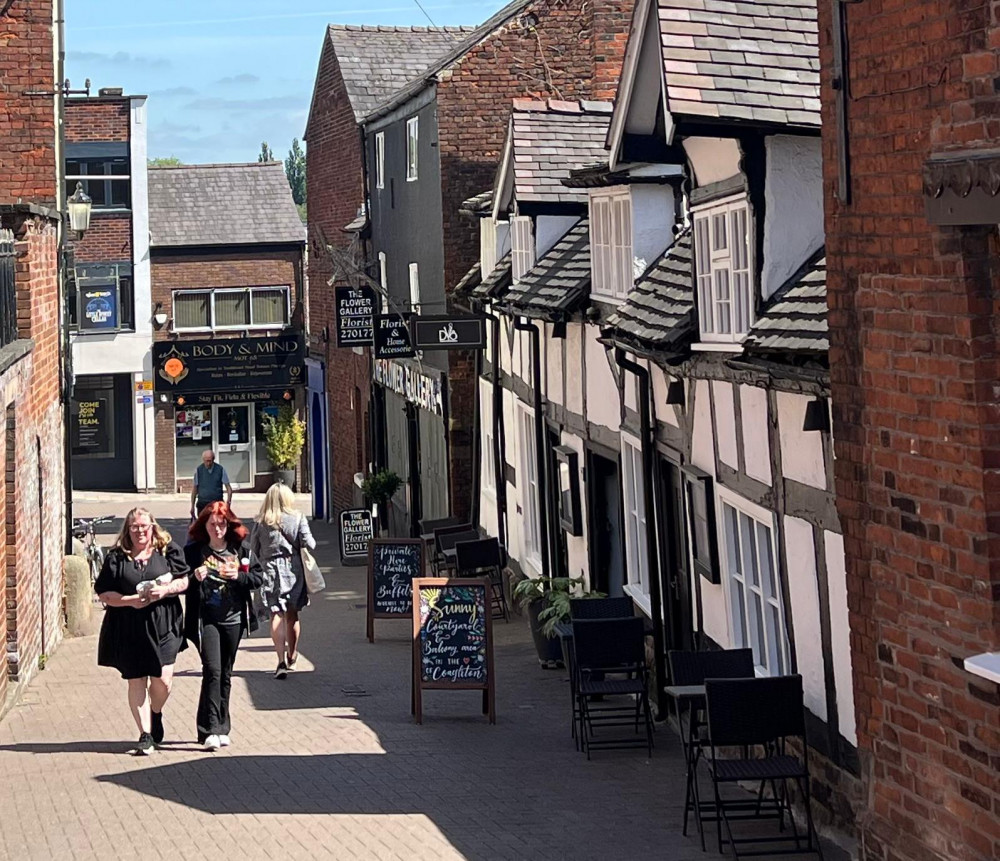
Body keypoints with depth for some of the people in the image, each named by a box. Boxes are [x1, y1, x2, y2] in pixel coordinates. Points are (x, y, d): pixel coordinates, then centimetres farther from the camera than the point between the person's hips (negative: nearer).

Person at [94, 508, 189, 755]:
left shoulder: (168, 551, 5)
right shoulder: (117, 558, 2)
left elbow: (184, 581, 7)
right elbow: (103, 594, 1)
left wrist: (165, 590, -12)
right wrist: (129, 600, -14)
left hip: (163, 626, 0)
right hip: (129, 630, 0)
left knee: (163, 680, -3)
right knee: (136, 681, 3)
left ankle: (156, 715, 30)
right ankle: (145, 735, 10)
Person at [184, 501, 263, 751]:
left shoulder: (241, 548, 4)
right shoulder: (193, 551, -3)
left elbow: (259, 577, 6)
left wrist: (239, 576, -11)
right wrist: (194, 578, -19)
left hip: (233, 619, 3)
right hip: (205, 620, -3)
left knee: (225, 674, 11)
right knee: (212, 671, -13)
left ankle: (221, 729, 19)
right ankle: (210, 730, -13)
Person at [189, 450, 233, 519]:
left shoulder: (220, 469, -2)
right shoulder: (199, 470, 0)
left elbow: (228, 487, -2)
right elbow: (194, 488, 6)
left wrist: (228, 501, -17)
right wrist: (192, 506, 5)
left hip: (217, 503, 0)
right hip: (202, 504, 0)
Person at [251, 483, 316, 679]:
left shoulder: (261, 522, -2)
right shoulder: (298, 518, -4)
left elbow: (253, 547, 2)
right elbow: (309, 543, -9)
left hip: (270, 569, -1)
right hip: (293, 569, 1)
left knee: (276, 615, -4)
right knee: (292, 615, 15)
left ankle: (281, 660, -18)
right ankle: (291, 658, 27)